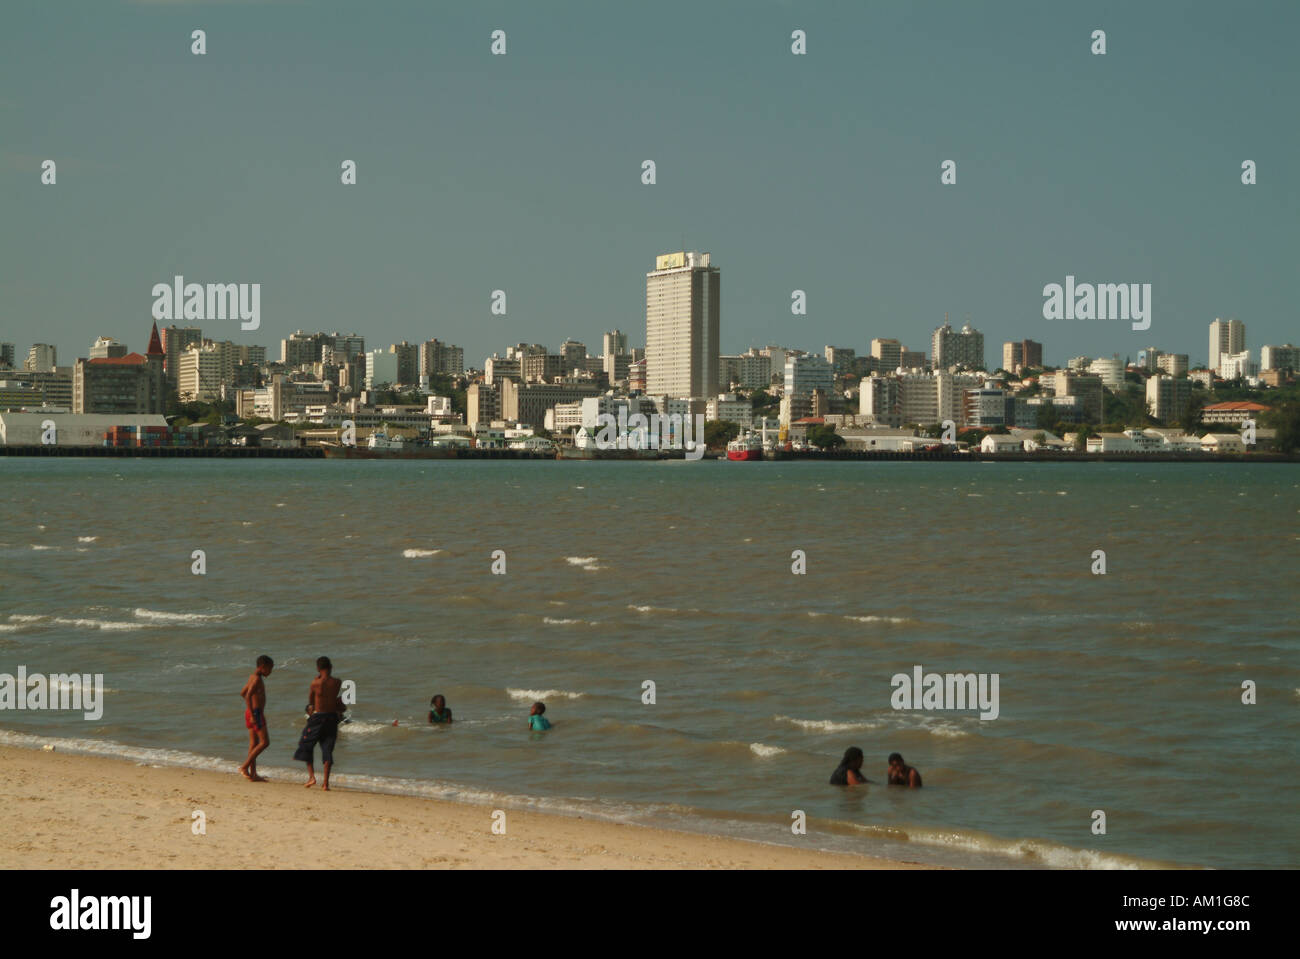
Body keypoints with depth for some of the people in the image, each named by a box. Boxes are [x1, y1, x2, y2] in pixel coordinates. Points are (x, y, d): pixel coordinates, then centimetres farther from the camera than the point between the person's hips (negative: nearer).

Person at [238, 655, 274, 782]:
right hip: (256, 713, -10)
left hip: (251, 713, 10)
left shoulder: (253, 677, 14)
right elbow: (248, 696, -26)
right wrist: (252, 715, -26)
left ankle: (253, 774, 9)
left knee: (254, 743, 9)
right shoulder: (257, 679, -16)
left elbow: (242, 693, 26)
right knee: (265, 742, -7)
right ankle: (244, 767, -9)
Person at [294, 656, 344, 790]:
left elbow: (310, 699, 4)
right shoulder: (338, 683, -3)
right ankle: (326, 782, 2)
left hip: (318, 717, -3)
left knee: (307, 745, 14)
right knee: (327, 750, 7)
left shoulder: (316, 682, -12)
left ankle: (311, 775, 2)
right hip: (332, 717, 3)